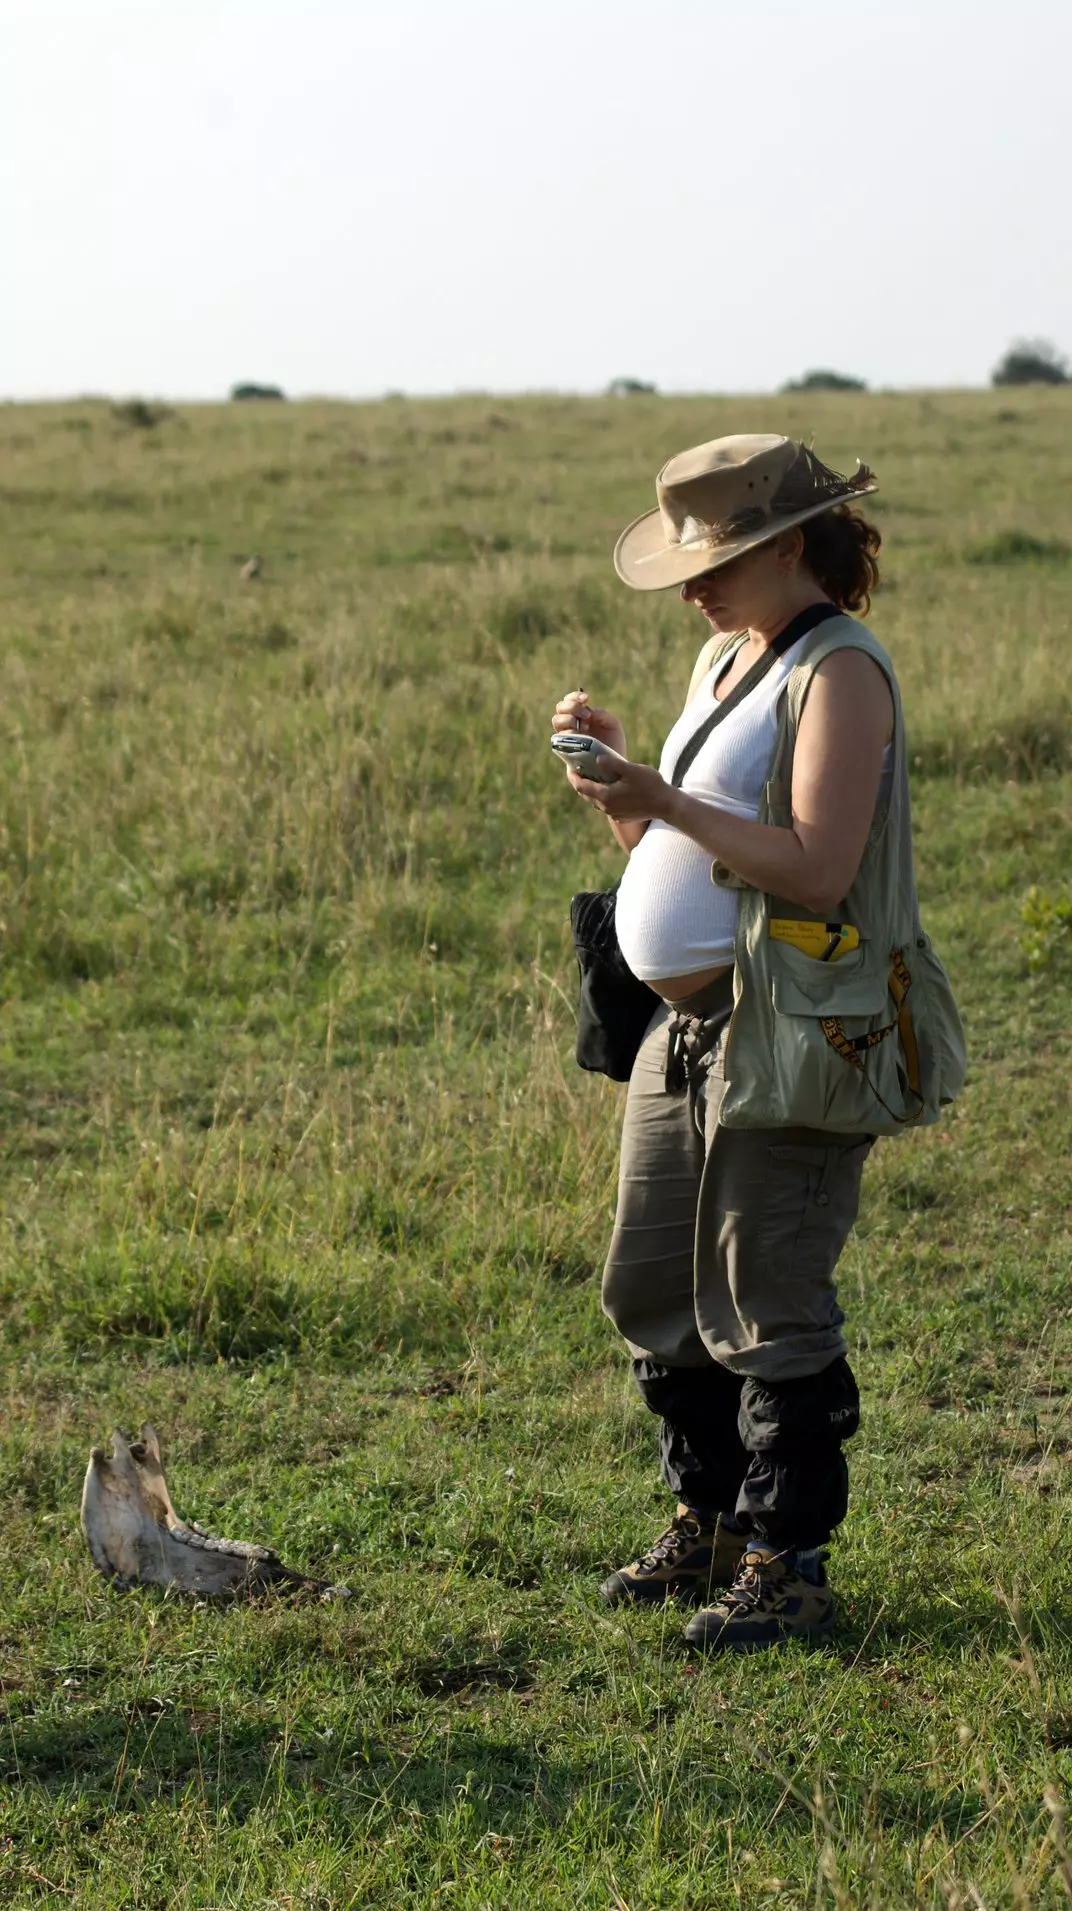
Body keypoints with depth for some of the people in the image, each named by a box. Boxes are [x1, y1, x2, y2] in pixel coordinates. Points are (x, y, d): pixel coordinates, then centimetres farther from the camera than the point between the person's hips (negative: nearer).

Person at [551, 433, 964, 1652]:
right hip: (688, 1026, 10)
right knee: (651, 1288, 15)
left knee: (769, 1305, -5)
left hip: (789, 1040, -9)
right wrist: (616, 769, 4)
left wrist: (667, 804, -24)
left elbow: (818, 866, -23)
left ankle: (788, 1564, 6)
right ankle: (712, 1522, 29)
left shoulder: (840, 671, -12)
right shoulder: (723, 662, 16)